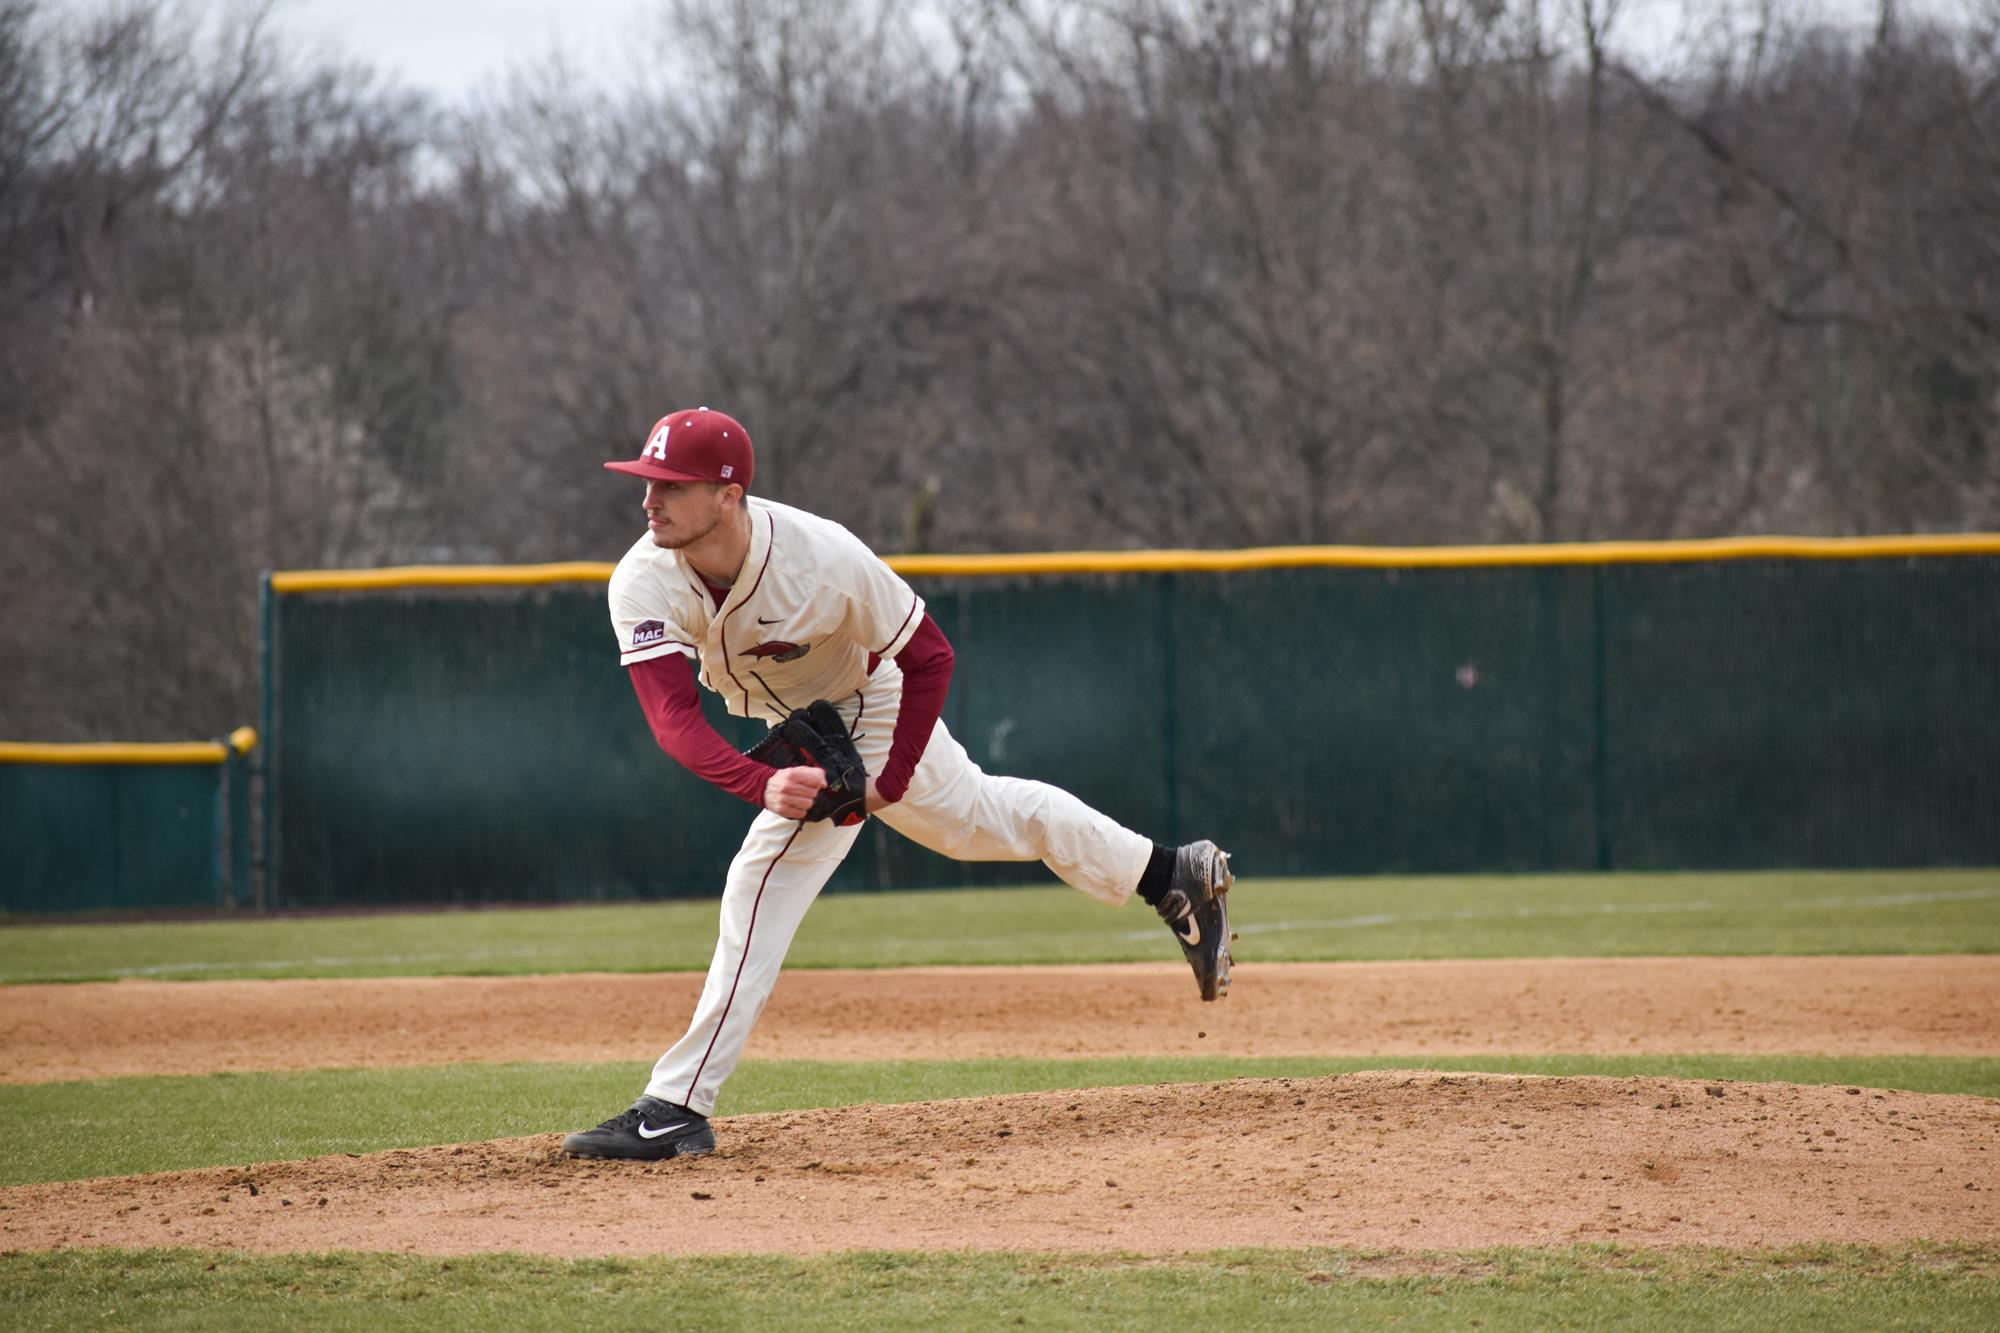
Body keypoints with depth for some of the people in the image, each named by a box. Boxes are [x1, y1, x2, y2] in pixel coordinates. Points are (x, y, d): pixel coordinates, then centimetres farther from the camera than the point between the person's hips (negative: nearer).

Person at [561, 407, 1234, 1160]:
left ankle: (677, 1109, -18)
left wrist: (890, 783, -24)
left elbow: (929, 657, -22)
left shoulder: (823, 558, -36)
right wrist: (762, 786, -53)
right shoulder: (643, 586, -27)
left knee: (767, 878, -20)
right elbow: (674, 719, -36)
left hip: (869, 714, -6)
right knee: (979, 815, 23)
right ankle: (1175, 875, 42)